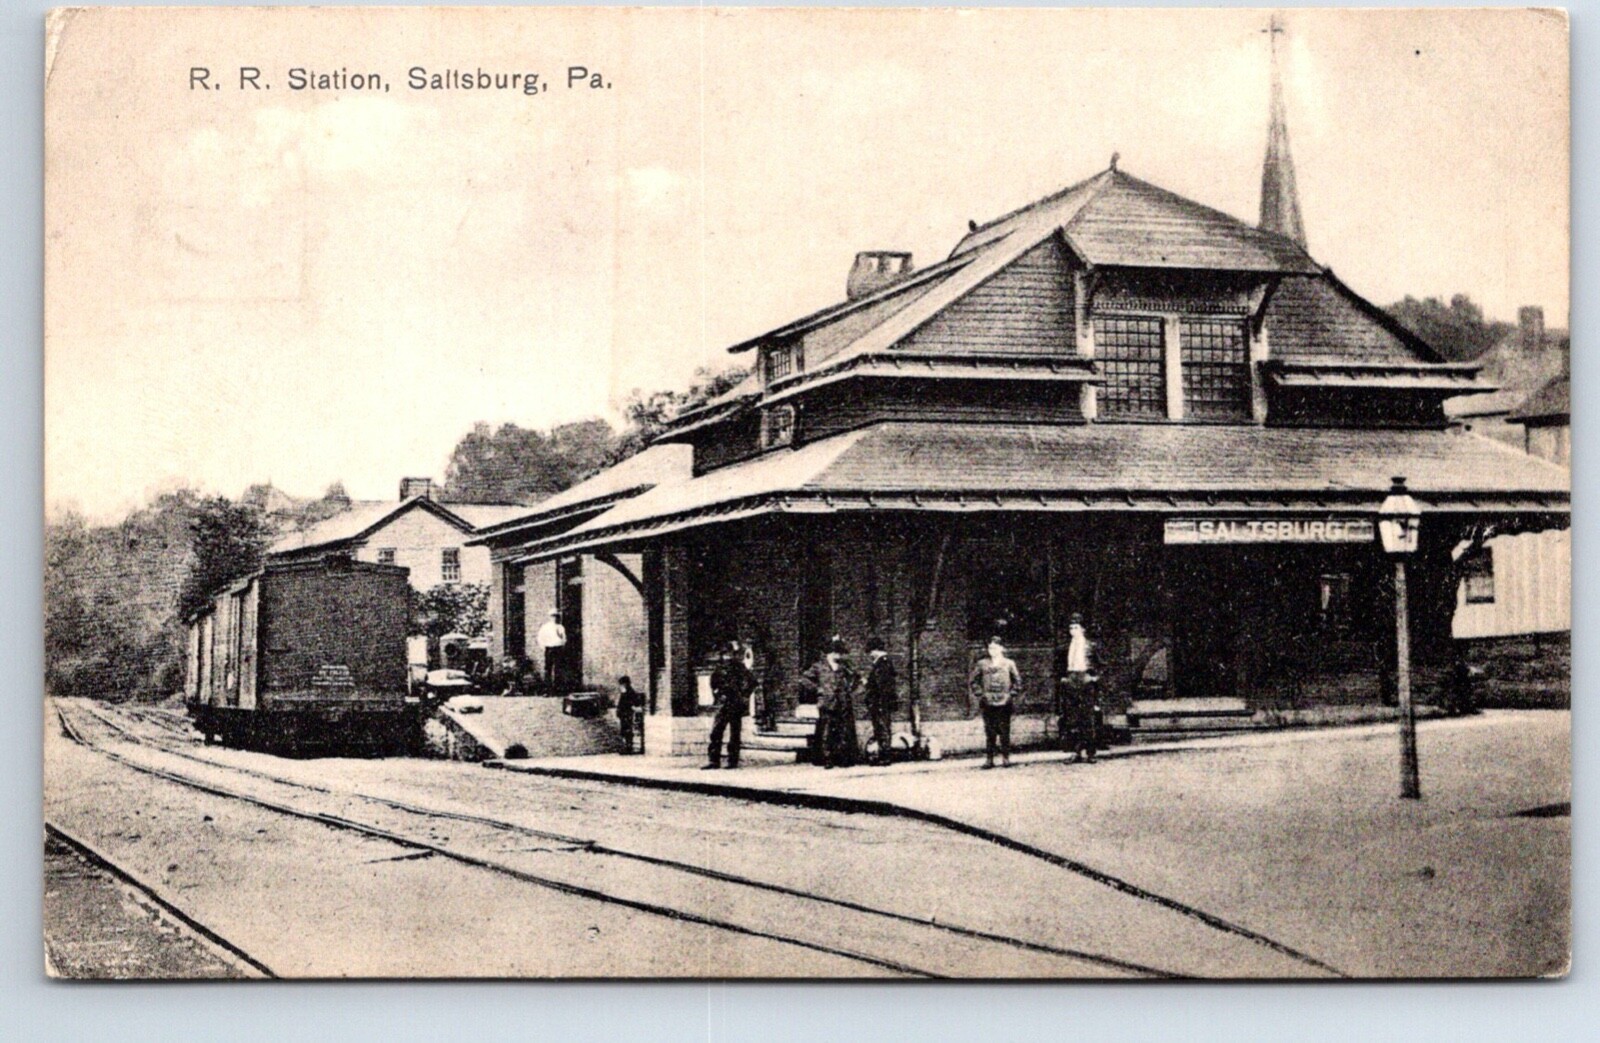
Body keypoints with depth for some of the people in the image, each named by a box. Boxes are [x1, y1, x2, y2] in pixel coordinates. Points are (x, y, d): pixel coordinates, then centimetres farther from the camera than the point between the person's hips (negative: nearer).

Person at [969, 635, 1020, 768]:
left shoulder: (1009, 664, 5)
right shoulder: (982, 664, 6)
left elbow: (1017, 681, 12)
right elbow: (972, 680, 11)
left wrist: (1011, 694, 1)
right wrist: (979, 695, 2)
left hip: (1004, 703, 0)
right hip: (988, 703, 0)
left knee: (1004, 731, -1)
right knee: (989, 732, 0)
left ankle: (1005, 757, 7)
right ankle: (989, 759, 4)